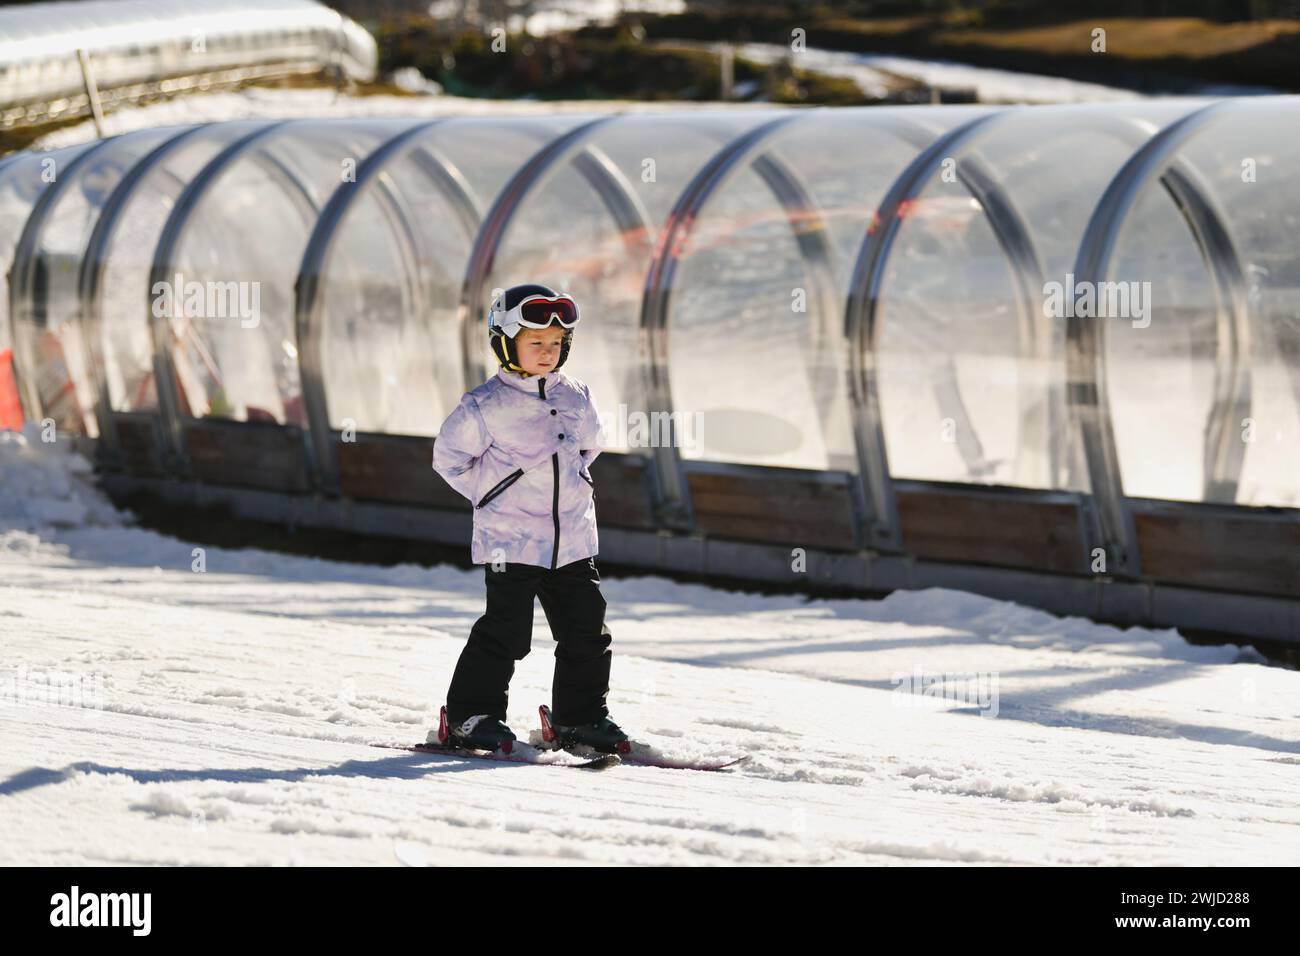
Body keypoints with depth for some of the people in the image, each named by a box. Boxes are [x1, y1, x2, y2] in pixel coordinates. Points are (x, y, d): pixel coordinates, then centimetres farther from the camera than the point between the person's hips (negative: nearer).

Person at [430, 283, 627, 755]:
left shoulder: (576, 398, 8)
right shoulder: (486, 406, -9)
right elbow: (449, 456, -2)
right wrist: (492, 496, -4)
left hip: (573, 543, 6)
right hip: (511, 543, -6)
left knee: (587, 634, 6)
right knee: (506, 633, -7)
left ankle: (580, 718, 17)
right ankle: (469, 715, 4)